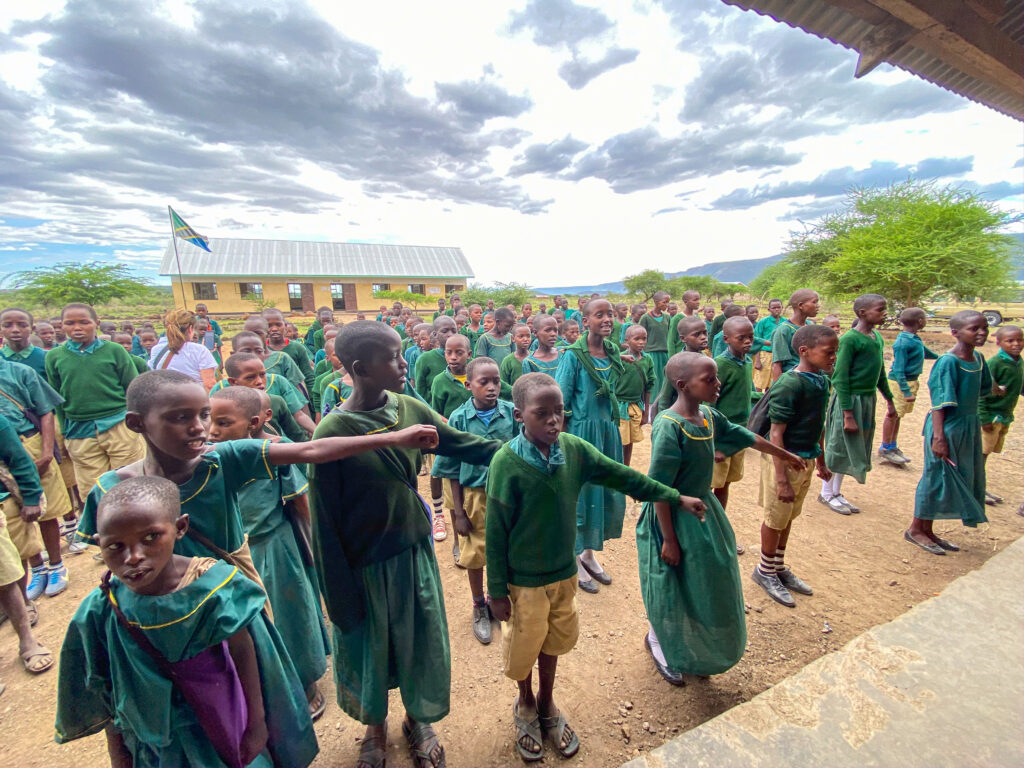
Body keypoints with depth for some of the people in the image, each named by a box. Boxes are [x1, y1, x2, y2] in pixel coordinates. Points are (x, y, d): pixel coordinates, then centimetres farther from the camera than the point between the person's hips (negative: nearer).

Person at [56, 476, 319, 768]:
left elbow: (243, 654, -15)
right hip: (153, 737, 2)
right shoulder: (99, 613, -19)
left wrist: (257, 723, -7)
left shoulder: (214, 586, -26)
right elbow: (108, 697, -4)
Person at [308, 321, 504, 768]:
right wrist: (340, 598, -8)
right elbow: (325, 523, -14)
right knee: (368, 649, 21)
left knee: (423, 644, 19)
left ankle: (417, 718, 51)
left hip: (416, 552, 3)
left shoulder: (411, 410, -10)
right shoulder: (332, 431, -21)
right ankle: (375, 725, 54)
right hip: (365, 565, -3)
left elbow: (461, 444, 2)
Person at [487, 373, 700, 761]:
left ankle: (546, 702, 53)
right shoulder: (507, 462, -25)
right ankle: (525, 703, 51)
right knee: (524, 646, 20)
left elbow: (621, 476, -2)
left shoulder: (573, 448, -13)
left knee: (554, 641, 25)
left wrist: (675, 497, 3)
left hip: (564, 572, 4)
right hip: (524, 580, -4)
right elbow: (496, 532, -17)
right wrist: (497, 591, -11)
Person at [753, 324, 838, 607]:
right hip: (785, 459, -8)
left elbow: (818, 424, 15)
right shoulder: (790, 384, -23)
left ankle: (778, 568, 39)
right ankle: (765, 571, 30)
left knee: (788, 517, 21)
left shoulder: (822, 379, 3)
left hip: (806, 459, 8)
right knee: (775, 519, 9)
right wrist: (781, 479, -24)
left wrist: (821, 461, 20)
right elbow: (776, 433, -23)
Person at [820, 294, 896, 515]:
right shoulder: (850, 339, -16)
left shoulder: (877, 337, 10)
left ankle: (837, 492, 27)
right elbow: (840, 378, -18)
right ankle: (826, 493, 18)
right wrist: (847, 413, -21)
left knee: (854, 448, 14)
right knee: (839, 446, 2)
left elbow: (880, 372, 20)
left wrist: (889, 400, 22)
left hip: (868, 400, 8)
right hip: (849, 399, -8)